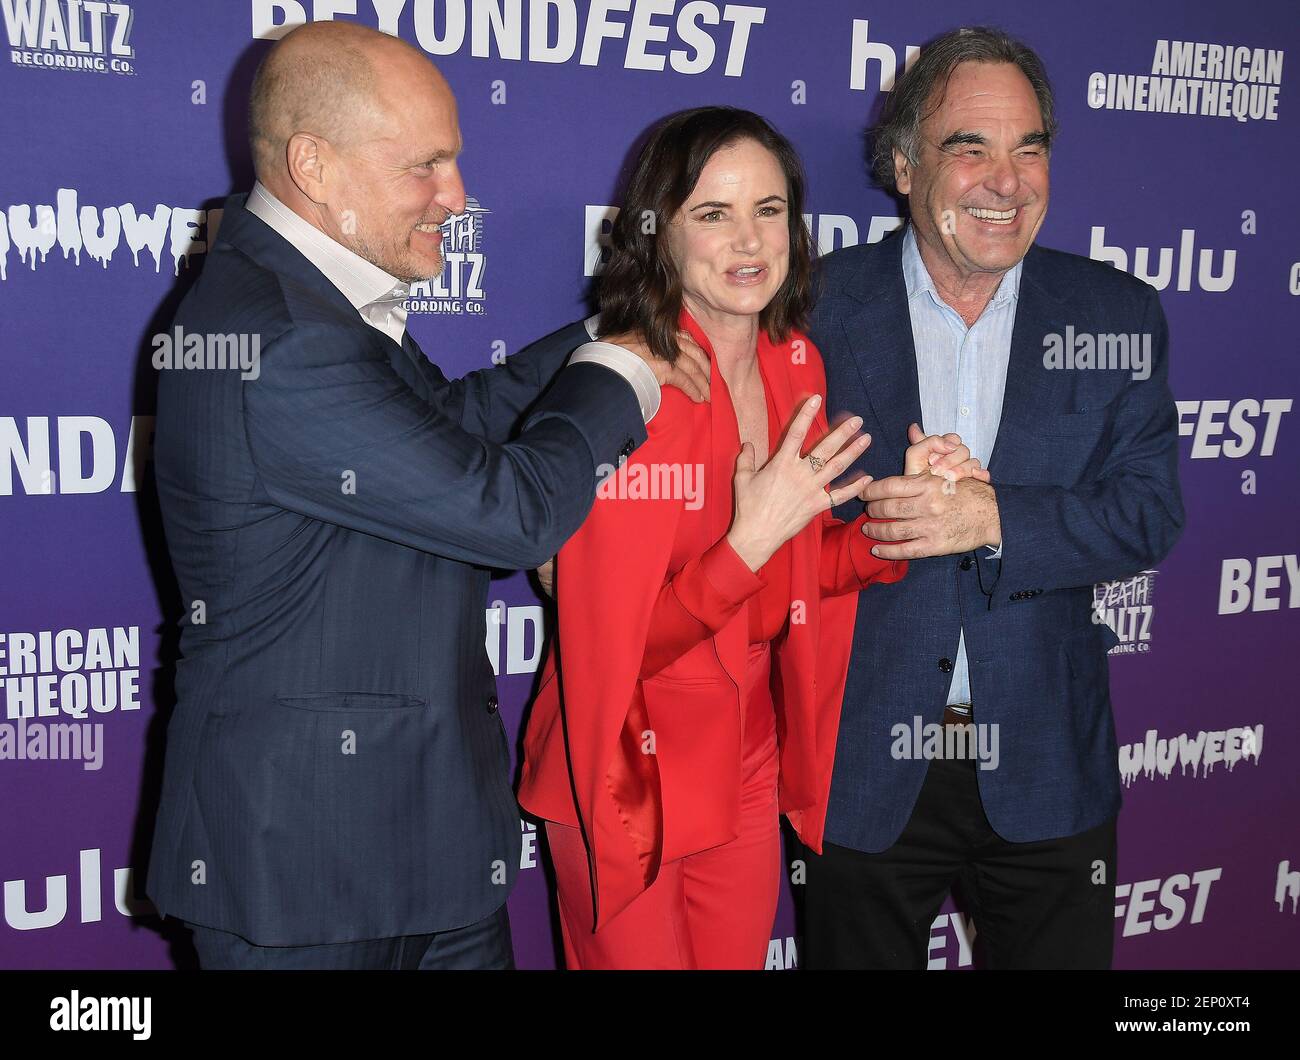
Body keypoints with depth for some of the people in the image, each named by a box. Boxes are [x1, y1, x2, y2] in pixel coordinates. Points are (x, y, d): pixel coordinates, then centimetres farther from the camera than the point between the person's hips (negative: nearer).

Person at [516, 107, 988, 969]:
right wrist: (749, 542, -32)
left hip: (748, 764, 6)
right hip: (629, 774, -6)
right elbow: (608, 638, -20)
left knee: (738, 958, 20)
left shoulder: (796, 364, -1)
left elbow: (800, 568, 8)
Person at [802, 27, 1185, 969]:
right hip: (864, 763, -1)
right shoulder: (818, 305, -5)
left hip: (1047, 771, 2)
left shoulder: (1119, 314, 0)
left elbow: (1148, 514, -6)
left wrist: (992, 517, -21)